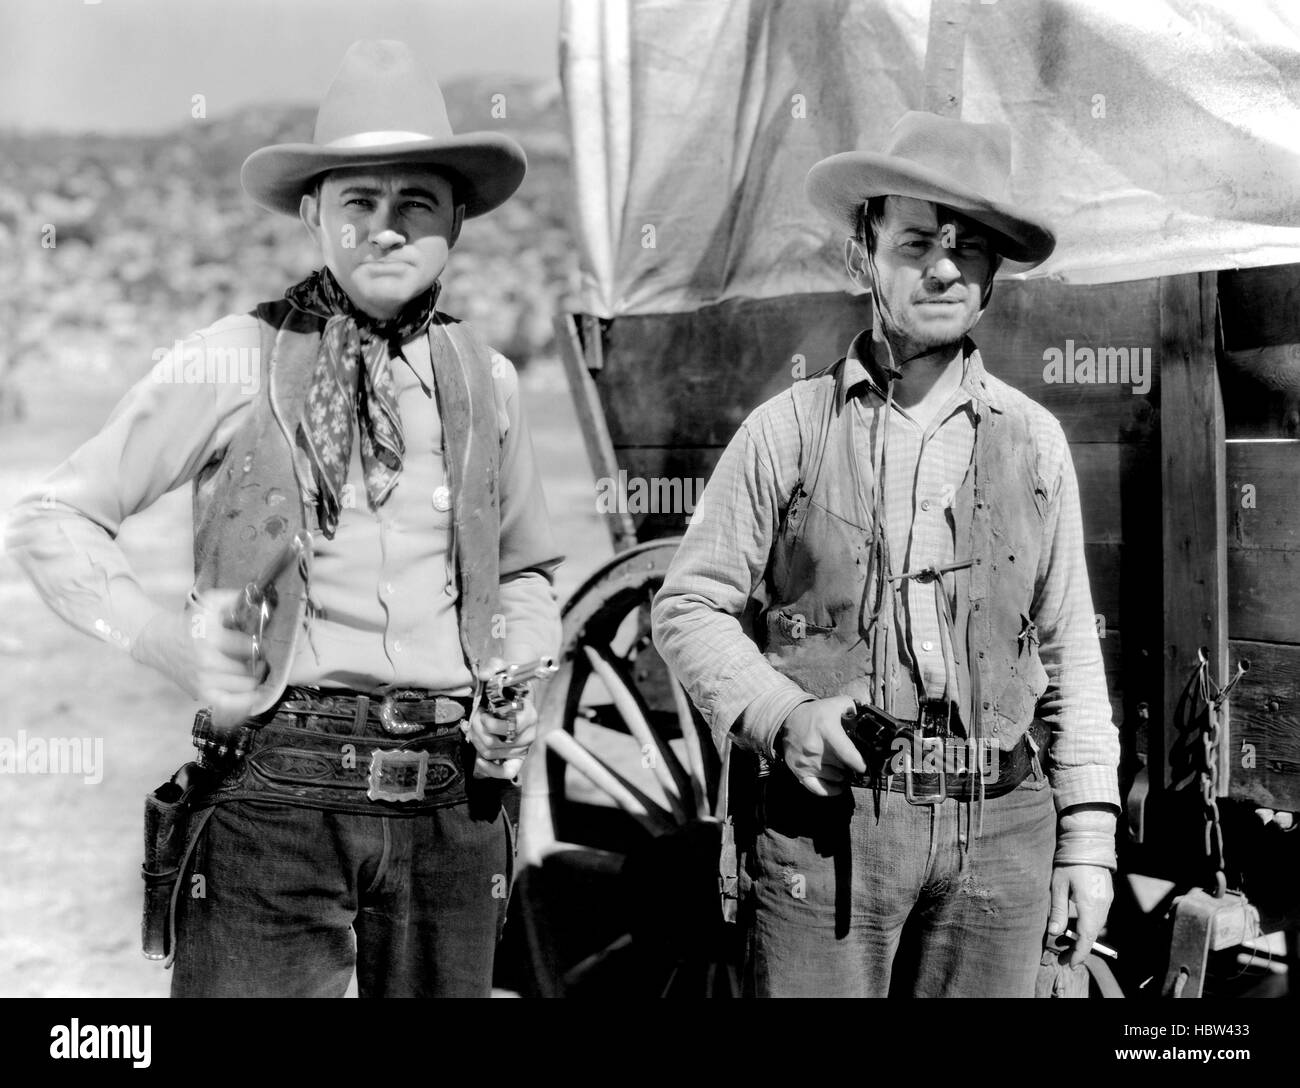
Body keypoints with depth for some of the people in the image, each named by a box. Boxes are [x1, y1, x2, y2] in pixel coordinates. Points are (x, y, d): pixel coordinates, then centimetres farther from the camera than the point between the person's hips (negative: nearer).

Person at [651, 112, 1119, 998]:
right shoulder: (785, 432, 2)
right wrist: (780, 714, -12)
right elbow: (690, 607, 5)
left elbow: (1070, 649, 12)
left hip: (1002, 825, 2)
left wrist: (1089, 834, 8)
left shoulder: (1034, 441, 9)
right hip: (825, 822, -2)